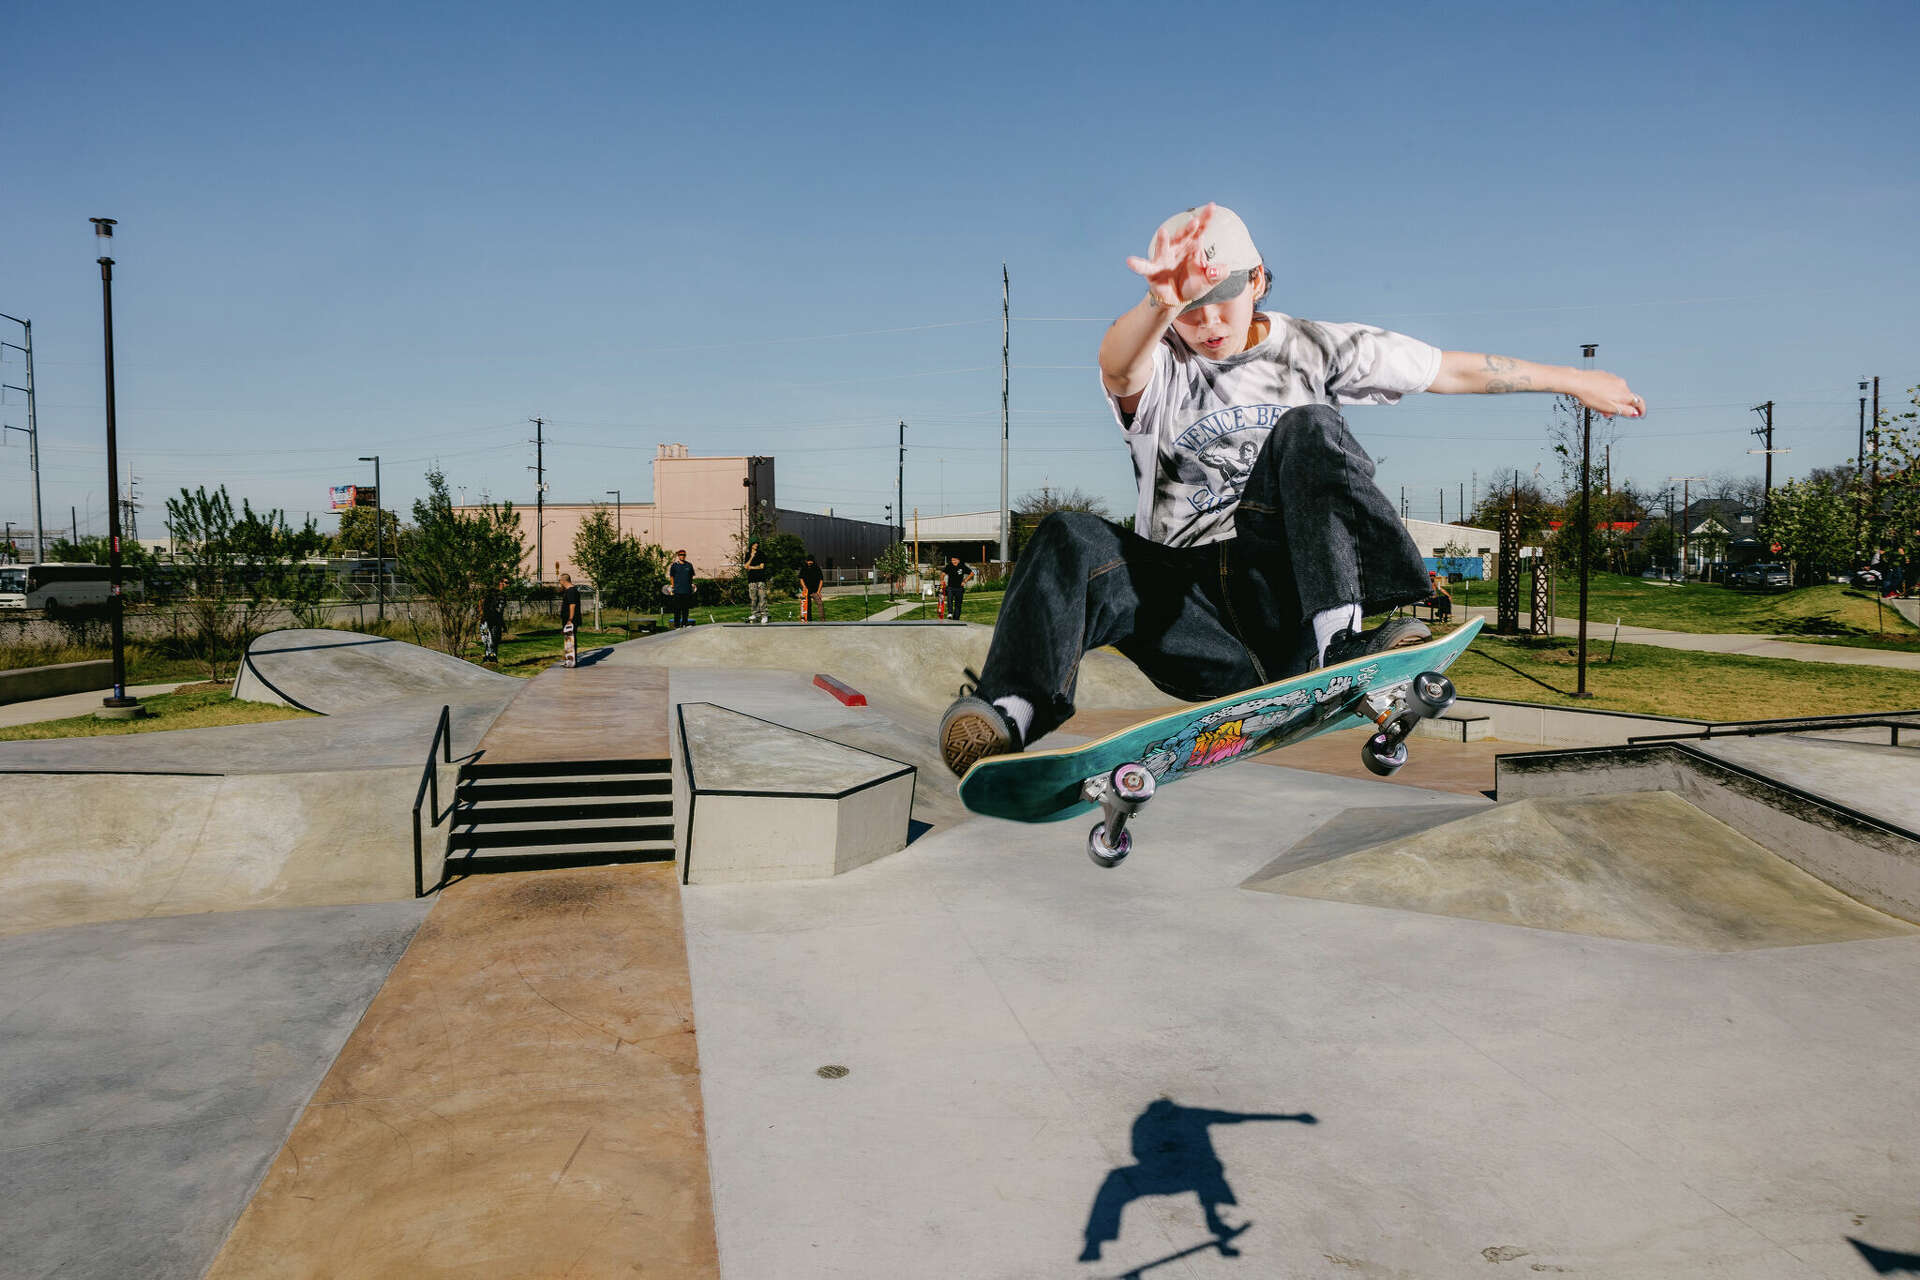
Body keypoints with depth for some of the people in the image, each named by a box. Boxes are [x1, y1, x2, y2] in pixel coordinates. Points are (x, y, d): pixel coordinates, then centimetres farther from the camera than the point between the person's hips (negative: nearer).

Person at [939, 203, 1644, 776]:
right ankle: (1010, 708, -38)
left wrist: (1572, 380, 21)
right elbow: (1118, 367, -22)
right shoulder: (1158, 368, 5)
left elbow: (1453, 370, 18)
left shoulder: (1310, 350, 11)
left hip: (1281, 593, 1)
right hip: (1182, 593, 0)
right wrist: (1160, 305, -44)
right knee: (1070, 540, -27)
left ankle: (1343, 637, -37)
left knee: (1307, 429, -22)